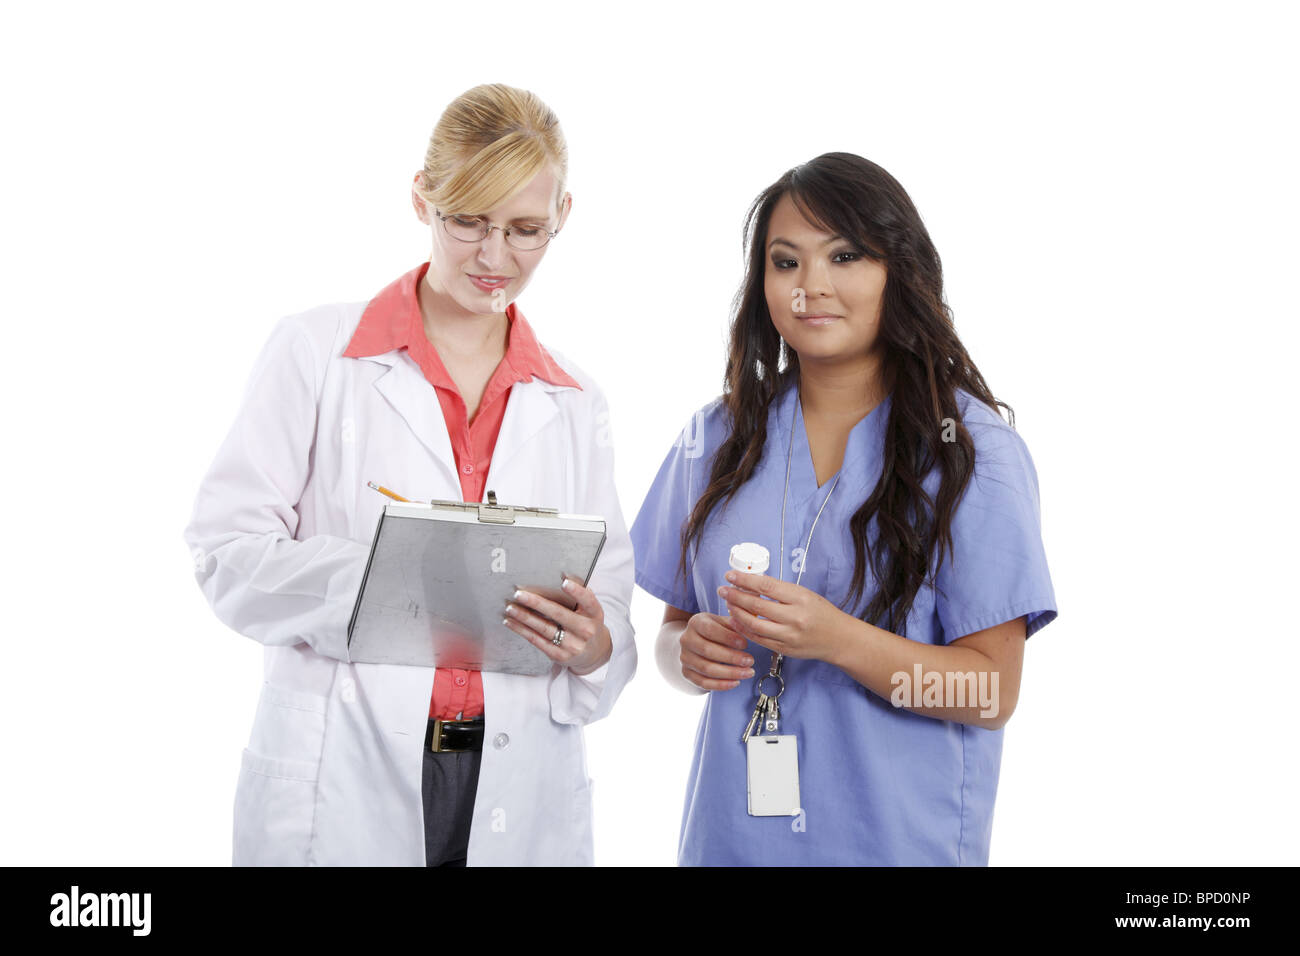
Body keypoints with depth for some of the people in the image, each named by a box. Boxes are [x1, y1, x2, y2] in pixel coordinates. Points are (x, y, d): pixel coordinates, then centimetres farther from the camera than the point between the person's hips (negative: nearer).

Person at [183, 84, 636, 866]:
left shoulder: (574, 403, 10)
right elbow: (227, 552, -7)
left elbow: (610, 618, 9)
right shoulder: (317, 352, -1)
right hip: (341, 793, -3)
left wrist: (588, 646, -15)